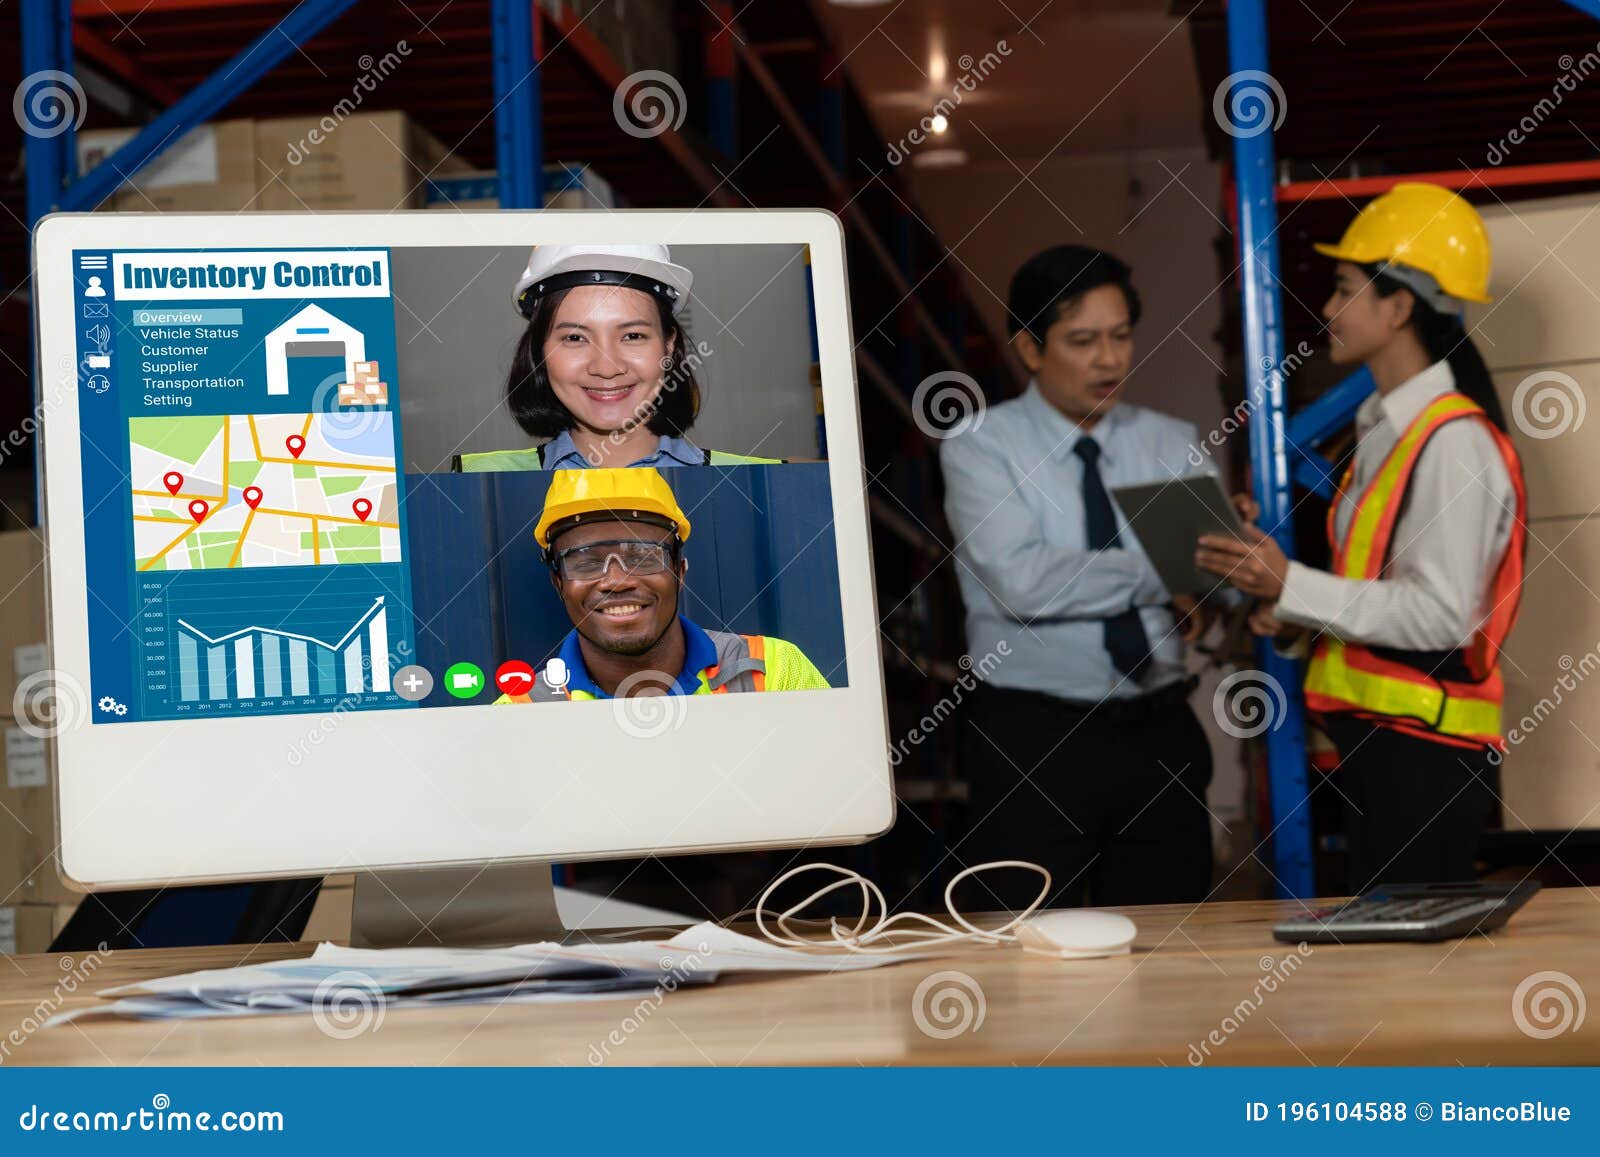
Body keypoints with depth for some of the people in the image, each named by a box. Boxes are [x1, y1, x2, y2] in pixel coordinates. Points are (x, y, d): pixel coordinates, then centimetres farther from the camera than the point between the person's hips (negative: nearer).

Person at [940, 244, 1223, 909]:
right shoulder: (981, 449, -3)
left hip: (1161, 735, 4)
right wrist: (1163, 575, -14)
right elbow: (1022, 581, -19)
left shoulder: (1173, 446, 11)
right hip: (1034, 739, -4)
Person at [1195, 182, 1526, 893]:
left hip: (1424, 746, -10)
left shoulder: (1453, 442, -15)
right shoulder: (1389, 429, 16)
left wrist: (1293, 587, -19)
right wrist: (1299, 614, 5)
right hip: (1375, 732, 10)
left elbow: (1441, 614, -20)